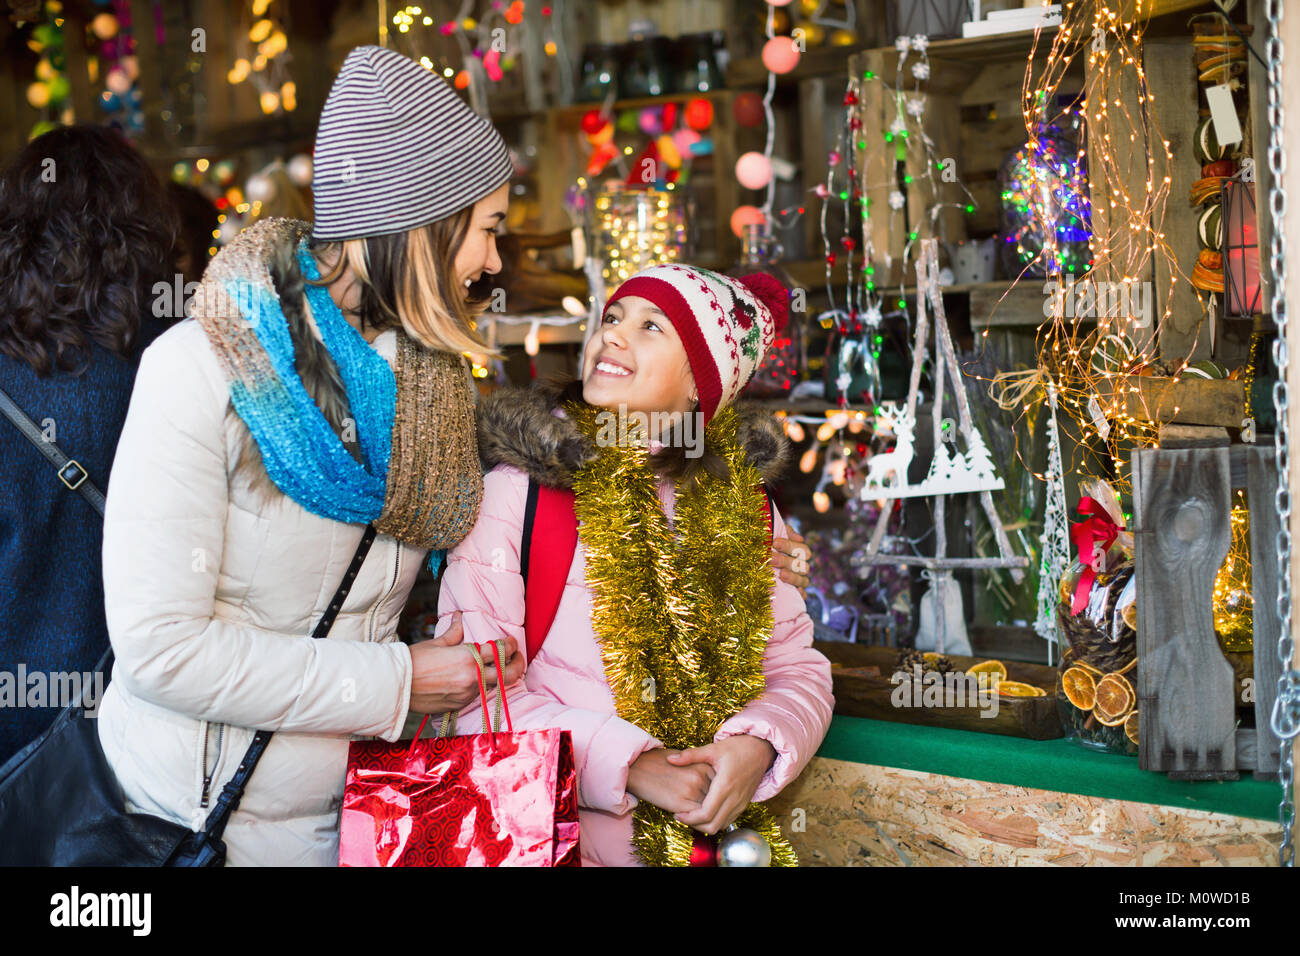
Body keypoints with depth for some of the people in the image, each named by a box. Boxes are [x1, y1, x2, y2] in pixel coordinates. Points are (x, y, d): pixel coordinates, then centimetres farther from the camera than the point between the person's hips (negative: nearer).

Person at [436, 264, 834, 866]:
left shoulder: (745, 507, 4)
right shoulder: (515, 491, -8)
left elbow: (797, 666, 8)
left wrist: (757, 746, -15)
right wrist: (629, 765, -21)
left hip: (724, 834, 4)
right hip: (563, 841, -4)